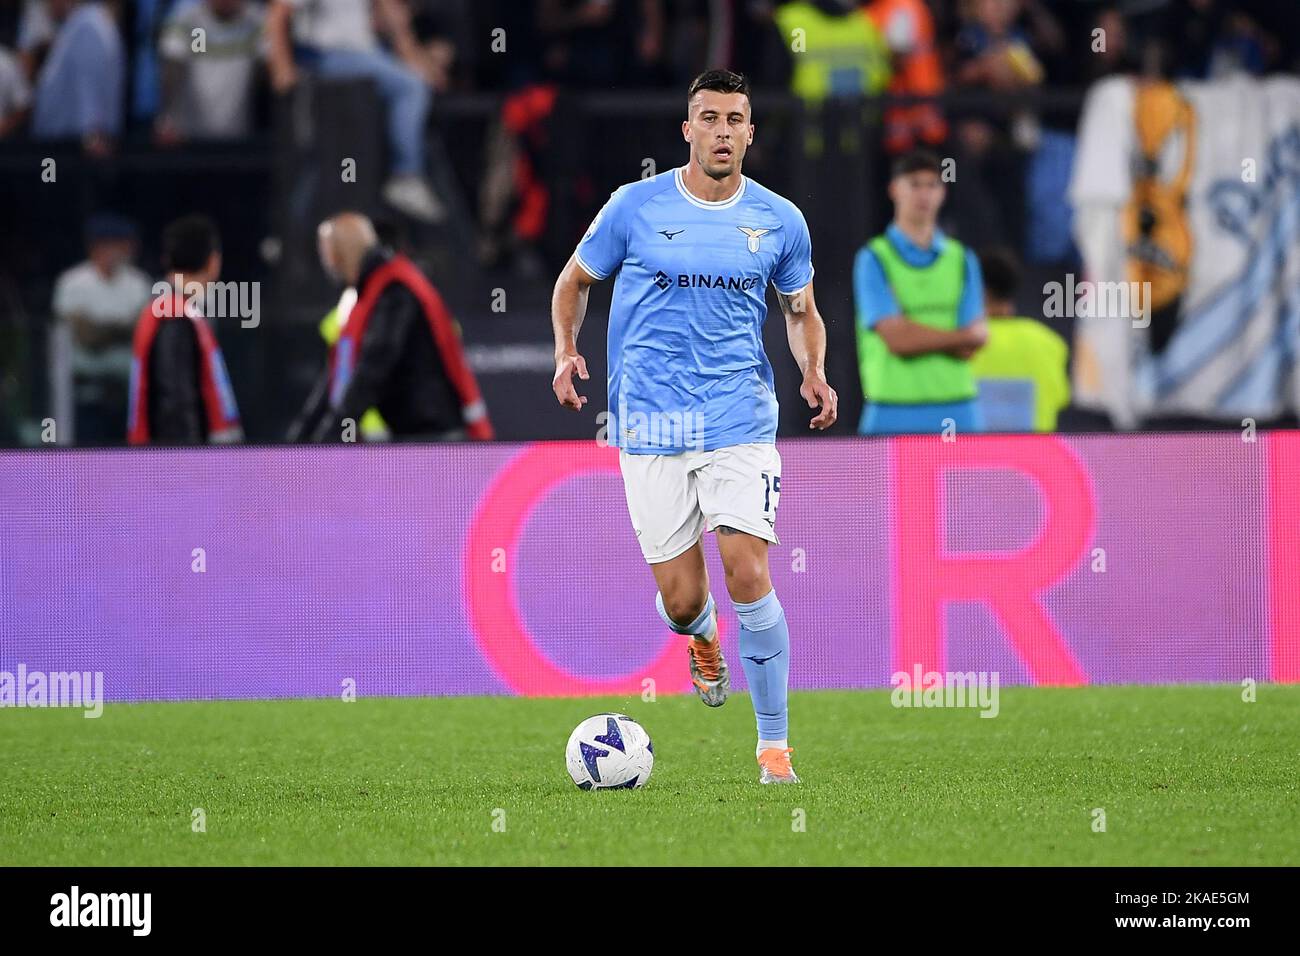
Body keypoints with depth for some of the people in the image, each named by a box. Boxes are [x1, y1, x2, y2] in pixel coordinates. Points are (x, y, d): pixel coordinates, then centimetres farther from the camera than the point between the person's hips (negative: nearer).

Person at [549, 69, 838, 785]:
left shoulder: (779, 221, 3)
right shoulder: (636, 207, -1)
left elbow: (801, 311, 18)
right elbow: (574, 280, 12)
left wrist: (813, 374, -1)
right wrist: (566, 351, -6)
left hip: (740, 422, 0)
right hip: (651, 425, 0)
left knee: (748, 576, -14)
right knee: (680, 600, 0)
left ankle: (774, 745, -2)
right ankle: (702, 639, 41)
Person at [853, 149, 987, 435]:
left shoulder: (962, 259, 13)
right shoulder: (873, 259, 2)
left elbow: (970, 347, 4)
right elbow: (897, 338, -9)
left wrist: (918, 336, -6)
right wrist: (962, 336, -2)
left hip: (957, 413, 3)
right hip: (893, 415, -3)